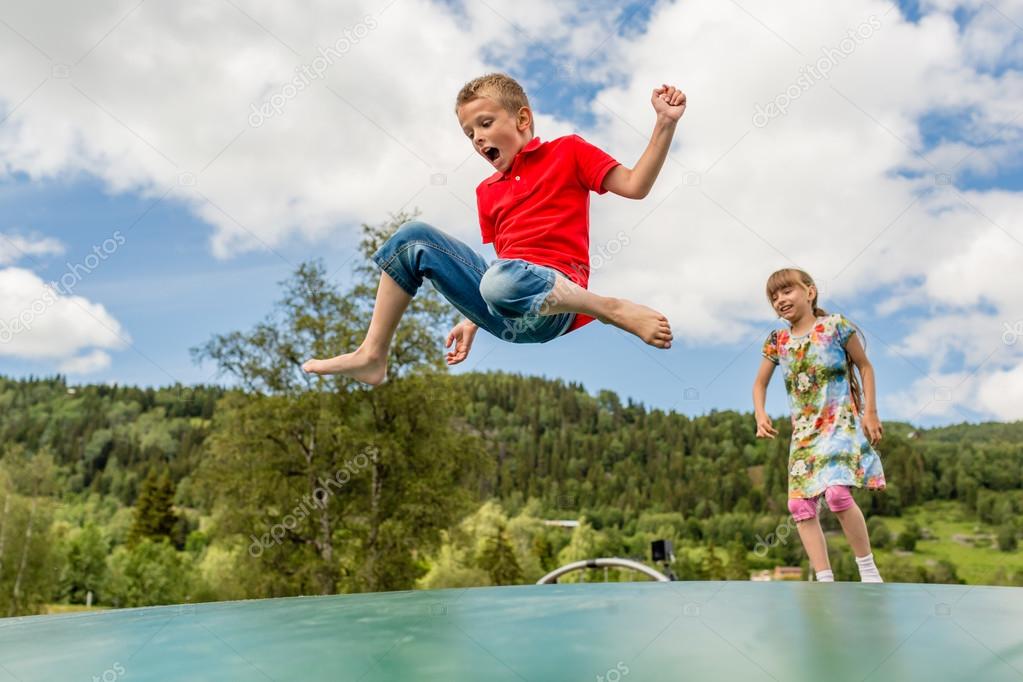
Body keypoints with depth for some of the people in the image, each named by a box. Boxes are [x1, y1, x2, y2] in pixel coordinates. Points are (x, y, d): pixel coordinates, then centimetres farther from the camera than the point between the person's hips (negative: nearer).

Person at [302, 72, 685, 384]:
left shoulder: (567, 151, 8)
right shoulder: (487, 192, 22)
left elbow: (635, 186, -1)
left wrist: (665, 123, -13)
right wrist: (473, 320, 11)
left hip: (550, 307, -6)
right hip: (503, 317, 6)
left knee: (502, 280, -41)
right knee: (413, 238, -1)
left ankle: (614, 310, -16)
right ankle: (372, 357, -2)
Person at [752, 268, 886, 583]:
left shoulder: (835, 326, -2)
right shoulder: (777, 341, 8)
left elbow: (865, 367, 5)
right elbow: (760, 383, 17)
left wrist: (870, 412, -3)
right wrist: (761, 415, -1)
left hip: (842, 421, -5)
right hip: (803, 432, 5)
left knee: (836, 492, -24)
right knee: (800, 505, -4)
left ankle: (869, 570, -5)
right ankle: (826, 582, 3)